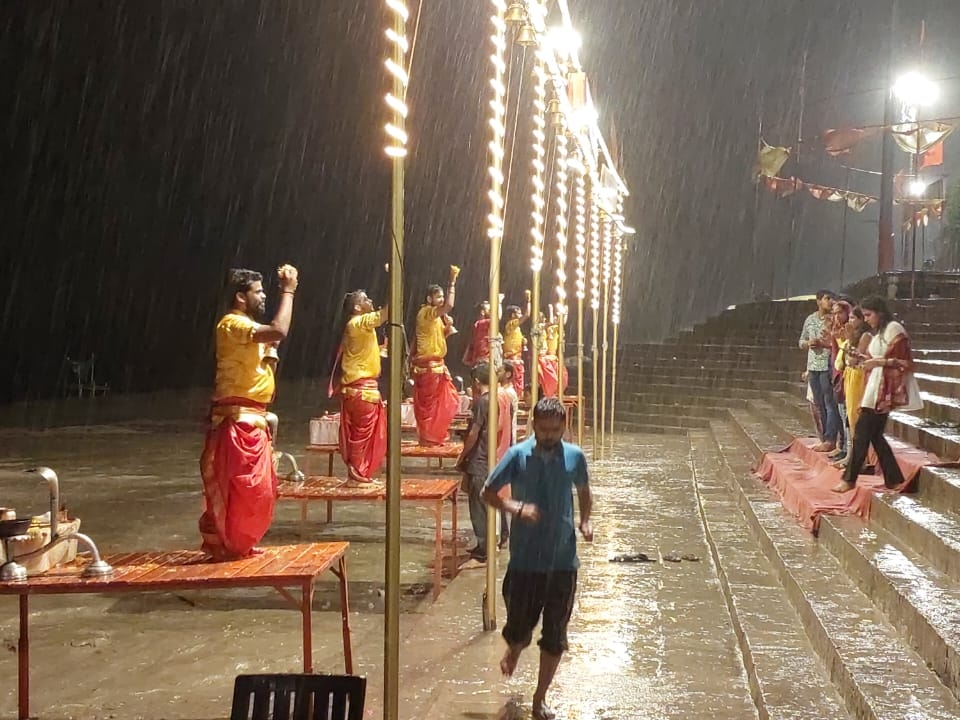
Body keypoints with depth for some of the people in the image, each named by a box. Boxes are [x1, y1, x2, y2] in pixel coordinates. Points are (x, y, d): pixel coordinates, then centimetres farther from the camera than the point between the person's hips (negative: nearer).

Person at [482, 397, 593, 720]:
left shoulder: (575, 457, -2)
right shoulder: (517, 455, -7)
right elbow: (488, 492, -2)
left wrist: (585, 521, -2)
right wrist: (516, 508, -20)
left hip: (563, 562, 2)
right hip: (525, 560, -1)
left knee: (554, 637, 7)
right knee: (519, 629, 6)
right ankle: (514, 649, 44)